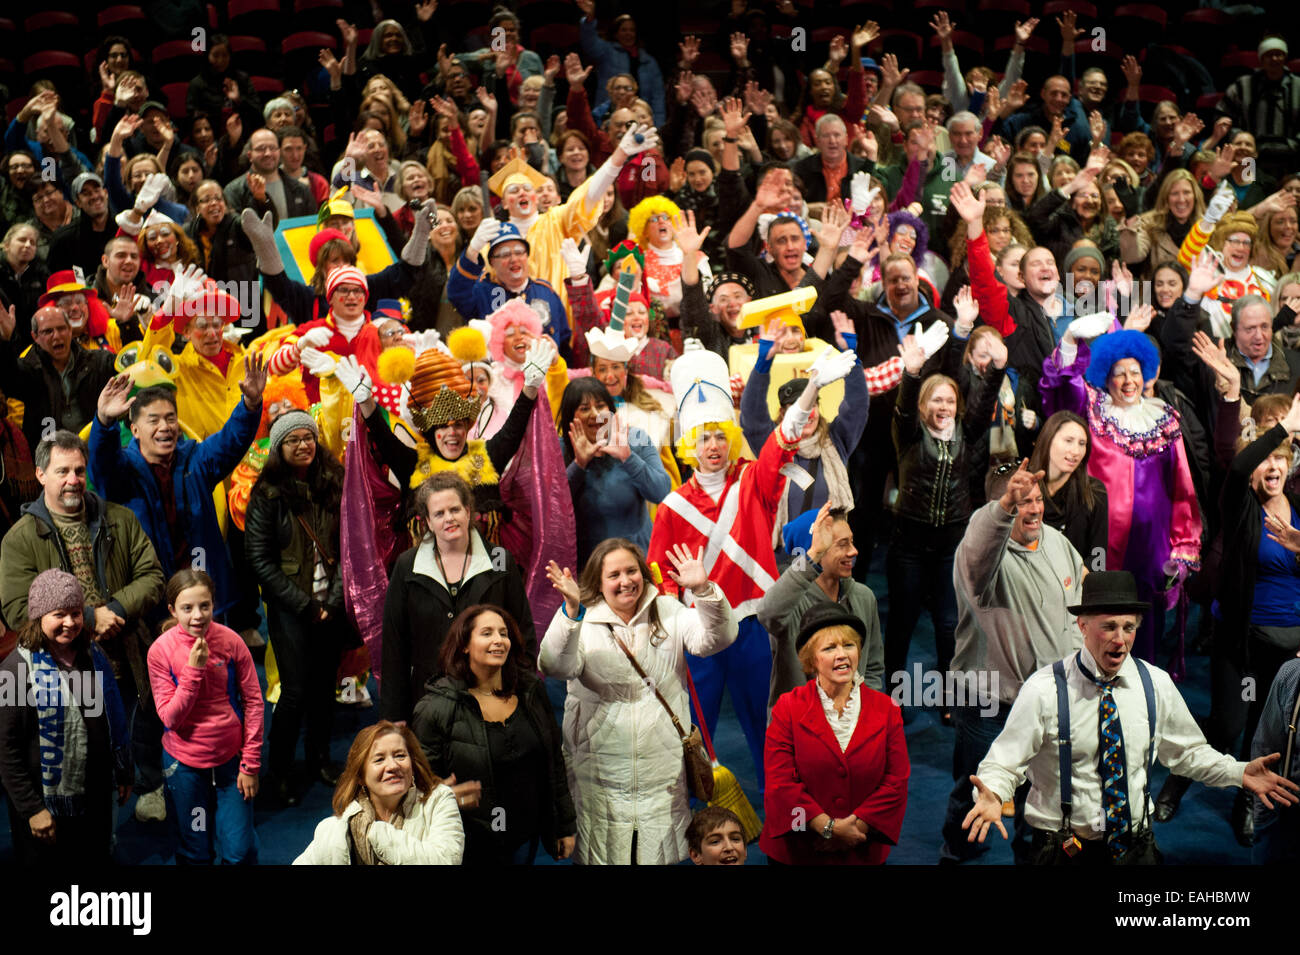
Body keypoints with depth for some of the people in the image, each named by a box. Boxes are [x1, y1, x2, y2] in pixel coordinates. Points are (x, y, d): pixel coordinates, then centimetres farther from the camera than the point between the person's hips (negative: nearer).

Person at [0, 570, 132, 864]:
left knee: (97, 860, 18)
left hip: (96, 797, 6)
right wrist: (32, 809, -16)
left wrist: (123, 773, 16)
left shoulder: (92, 655, 3)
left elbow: (114, 719, 14)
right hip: (47, 805, -5)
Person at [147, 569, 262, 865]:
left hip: (230, 759, 0)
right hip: (185, 764, 0)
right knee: (194, 853, 10)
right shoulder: (161, 650, -11)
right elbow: (170, 718, -14)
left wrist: (251, 763, -3)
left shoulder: (230, 641, -9)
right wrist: (194, 669, -24)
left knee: (240, 851, 2)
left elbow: (253, 702, -2)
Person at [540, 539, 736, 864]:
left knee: (660, 853, 3)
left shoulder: (668, 614, 9)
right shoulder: (581, 622, 2)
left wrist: (704, 590, -23)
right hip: (600, 774, -1)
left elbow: (717, 638, -6)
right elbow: (556, 666, -16)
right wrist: (570, 610, -31)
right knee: (606, 855, 0)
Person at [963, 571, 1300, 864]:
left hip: (1137, 847, 4)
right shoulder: (1044, 690, -14)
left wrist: (1240, 773, -2)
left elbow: (1186, 751, 12)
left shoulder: (1156, 684, -1)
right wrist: (992, 795, -33)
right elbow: (1004, 763, -13)